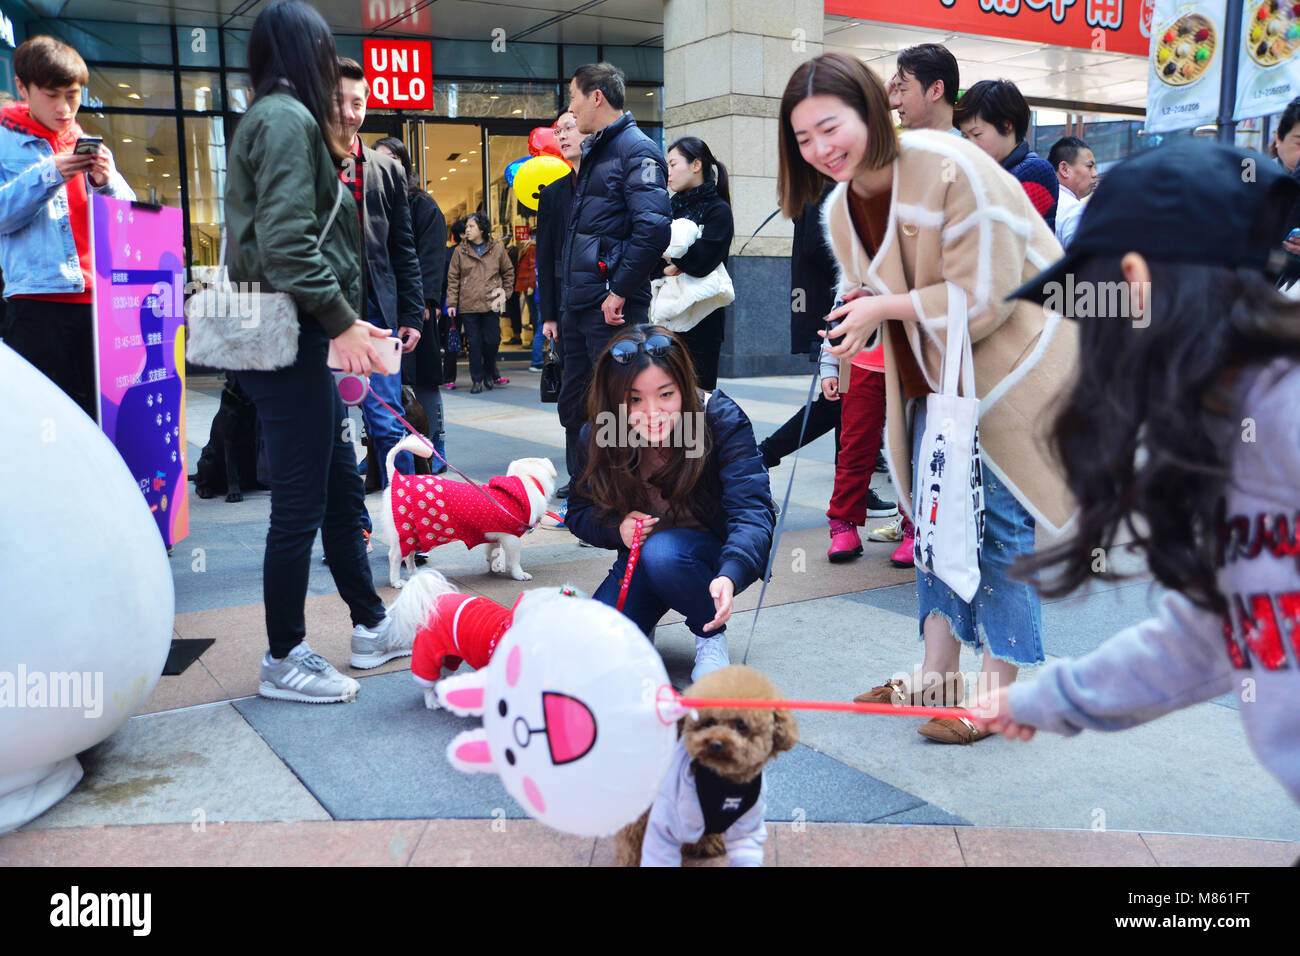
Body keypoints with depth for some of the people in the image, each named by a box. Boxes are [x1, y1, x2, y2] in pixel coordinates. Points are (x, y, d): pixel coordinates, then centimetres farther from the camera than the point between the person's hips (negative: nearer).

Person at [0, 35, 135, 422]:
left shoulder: (91, 147, 19)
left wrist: (107, 182, -4)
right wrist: (48, 176, -14)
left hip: (98, 300, 4)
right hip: (37, 302, -4)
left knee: (98, 412, 3)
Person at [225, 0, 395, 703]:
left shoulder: (273, 118, 20)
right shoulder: (288, 120, -10)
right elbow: (287, 242, -21)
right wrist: (341, 320, -20)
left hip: (295, 336, 10)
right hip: (287, 338, -10)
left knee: (342, 486, 16)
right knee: (301, 503, -3)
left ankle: (370, 623, 28)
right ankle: (283, 660, 9)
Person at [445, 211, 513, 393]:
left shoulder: (497, 249, 5)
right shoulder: (460, 251, 5)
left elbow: (508, 273, 17)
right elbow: (453, 279, 6)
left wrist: (504, 293, 8)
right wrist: (451, 303, 0)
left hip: (491, 305, 0)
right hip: (468, 306, 0)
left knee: (492, 342, 0)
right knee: (474, 344, 0)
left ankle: (489, 374, 24)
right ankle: (477, 380, 9)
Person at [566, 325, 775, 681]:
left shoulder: (722, 419, -23)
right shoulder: (597, 435, -13)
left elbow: (753, 510, -32)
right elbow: (580, 511, 1)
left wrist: (730, 576, -52)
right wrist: (617, 527, -24)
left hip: (719, 556, -3)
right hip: (640, 563, 3)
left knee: (662, 552, -36)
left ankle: (712, 637, -8)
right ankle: (640, 626, 16)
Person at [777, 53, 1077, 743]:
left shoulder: (950, 168, -23)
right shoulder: (840, 208, 1)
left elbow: (986, 297, -24)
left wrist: (883, 307, -22)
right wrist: (855, 323, -12)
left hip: (1008, 360, -8)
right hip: (930, 377, 8)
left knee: (1001, 521, -2)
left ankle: (1000, 687, 12)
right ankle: (938, 674, 24)